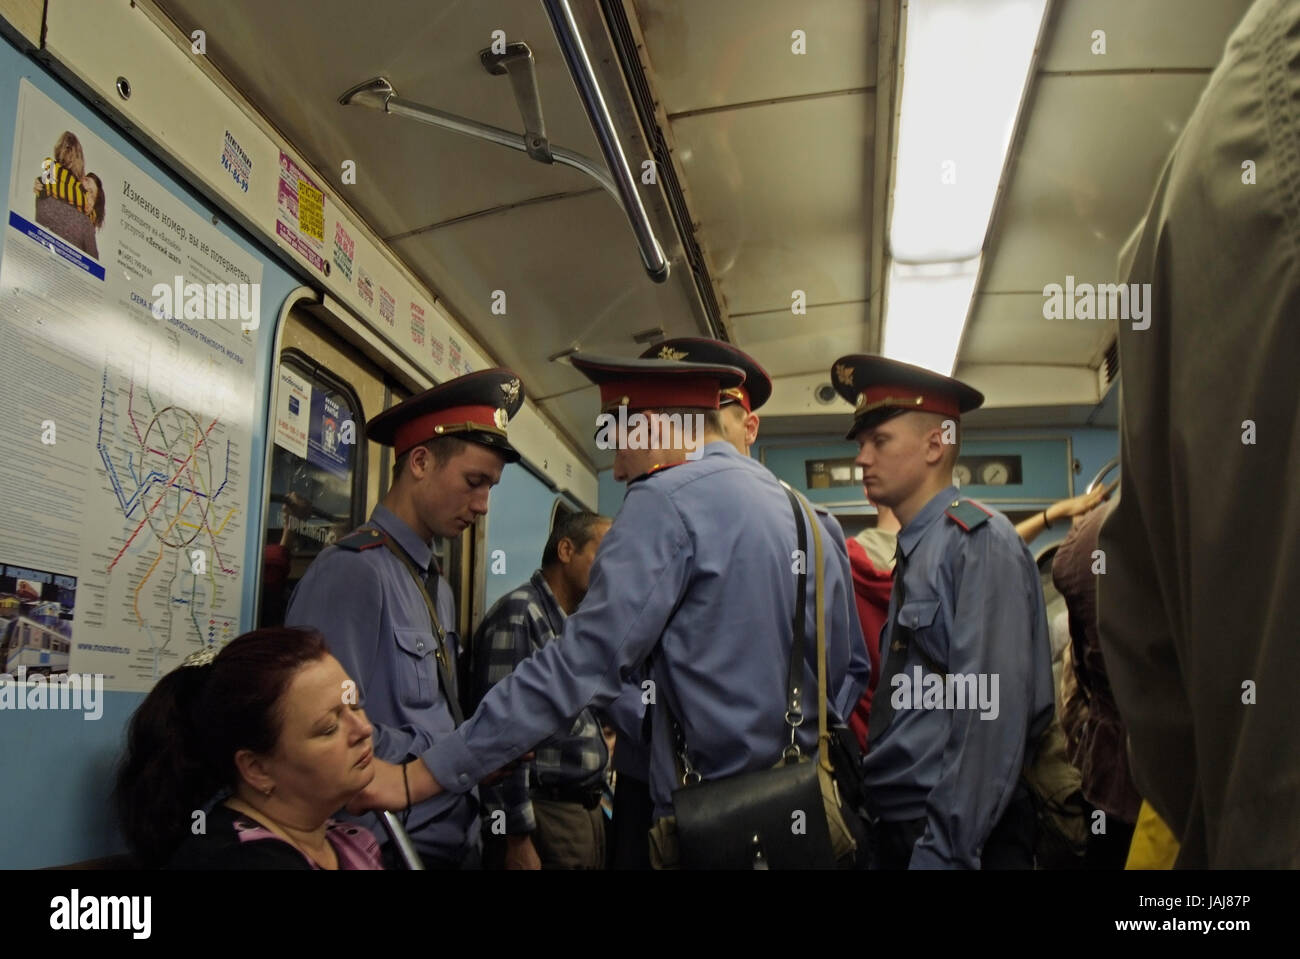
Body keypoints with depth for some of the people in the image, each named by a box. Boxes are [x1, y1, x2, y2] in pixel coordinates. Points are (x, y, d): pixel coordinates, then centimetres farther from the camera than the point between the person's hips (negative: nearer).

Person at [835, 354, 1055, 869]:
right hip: (897, 828, 8)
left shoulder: (980, 542, -13)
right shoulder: (912, 555, 12)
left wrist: (943, 852, -23)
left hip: (956, 838, -8)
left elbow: (991, 713, -21)